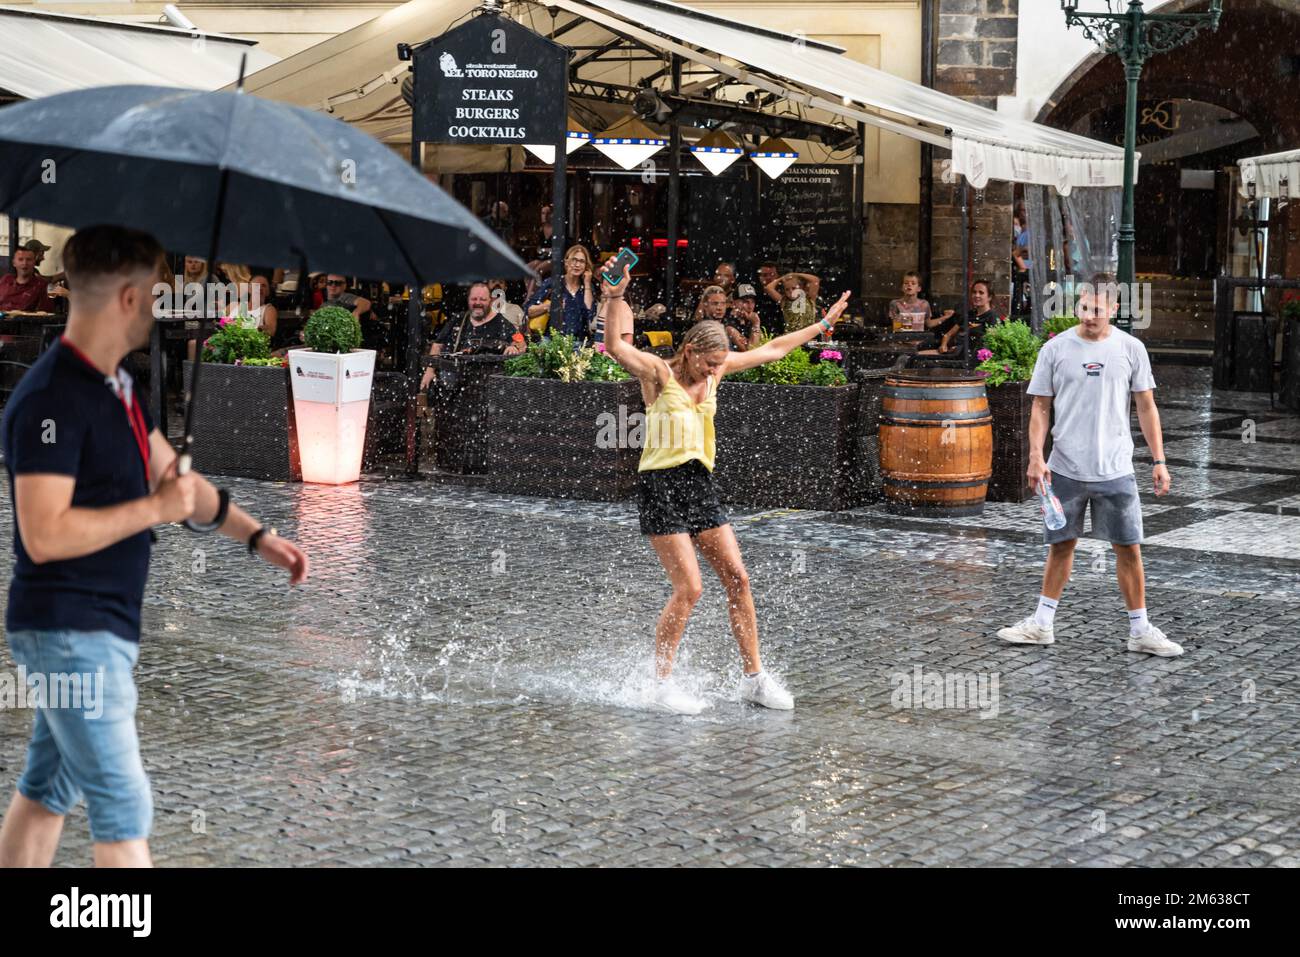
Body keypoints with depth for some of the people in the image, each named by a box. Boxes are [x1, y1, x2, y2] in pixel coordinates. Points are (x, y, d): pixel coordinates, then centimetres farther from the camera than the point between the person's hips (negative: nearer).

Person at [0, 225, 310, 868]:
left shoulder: (114, 385, 12)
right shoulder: (53, 398, -20)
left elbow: (173, 477, 20)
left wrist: (258, 537, 16)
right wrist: (154, 509, -19)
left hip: (100, 630, 10)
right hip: (70, 630, -10)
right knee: (123, 808, -6)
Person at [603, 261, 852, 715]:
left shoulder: (715, 368, 10)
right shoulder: (658, 372, -8)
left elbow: (771, 350, 22)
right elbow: (616, 348, -27)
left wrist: (822, 325, 29)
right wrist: (616, 298, -38)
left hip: (700, 482, 7)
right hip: (661, 484, -7)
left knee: (737, 577, 2)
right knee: (689, 588, -13)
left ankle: (754, 677, 10)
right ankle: (662, 684, -1)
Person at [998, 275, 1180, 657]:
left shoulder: (1131, 349, 1)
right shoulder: (1055, 349, 0)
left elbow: (1146, 407, 5)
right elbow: (1041, 407, 4)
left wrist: (1159, 461, 1)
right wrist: (1036, 457, -7)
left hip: (1115, 469, 0)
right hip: (1065, 468, 0)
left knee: (1129, 548, 1)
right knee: (1061, 545, 9)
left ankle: (1140, 630, 11)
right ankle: (1042, 624, 20)